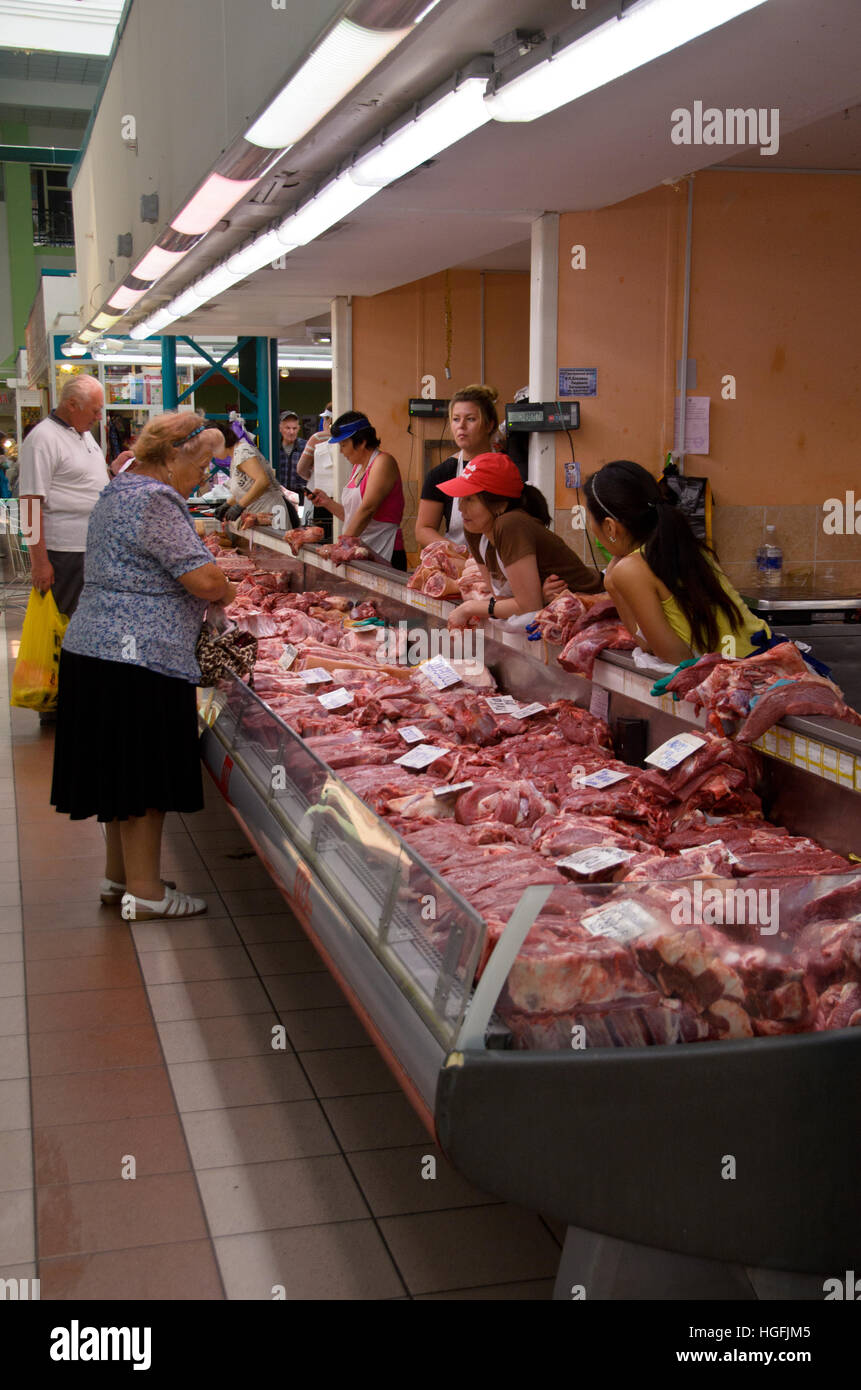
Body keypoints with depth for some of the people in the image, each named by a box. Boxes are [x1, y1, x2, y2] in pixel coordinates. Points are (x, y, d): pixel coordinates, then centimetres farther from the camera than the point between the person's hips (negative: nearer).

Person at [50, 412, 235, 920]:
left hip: (98, 648, 10)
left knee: (126, 775, 17)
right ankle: (144, 891, 6)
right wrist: (228, 591, 2)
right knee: (145, 778, -2)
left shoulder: (120, 492, 18)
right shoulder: (155, 501, -16)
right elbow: (204, 580, -21)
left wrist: (211, 588, 17)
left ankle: (120, 877, 26)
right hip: (138, 657, -10)